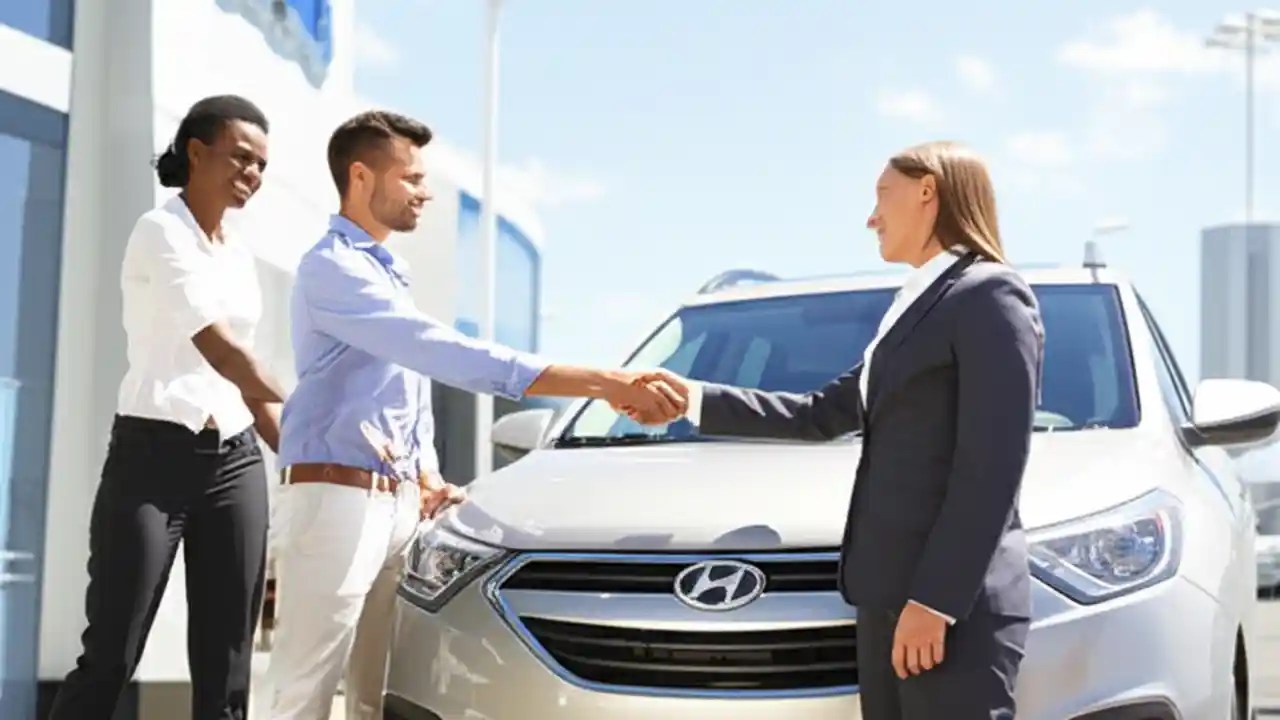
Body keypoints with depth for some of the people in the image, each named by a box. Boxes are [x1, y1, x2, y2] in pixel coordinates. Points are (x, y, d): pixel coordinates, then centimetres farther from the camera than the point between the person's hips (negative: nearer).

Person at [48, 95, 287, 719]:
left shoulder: (240, 256, 17)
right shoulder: (161, 232, -5)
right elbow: (217, 346, -15)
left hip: (235, 462, 7)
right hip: (154, 457, -7)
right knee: (109, 660, -6)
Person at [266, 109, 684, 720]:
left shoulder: (388, 270, 18)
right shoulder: (331, 269, -14)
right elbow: (447, 353, -26)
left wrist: (429, 477, 8)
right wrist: (599, 383, -30)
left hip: (399, 504, 9)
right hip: (337, 499, -9)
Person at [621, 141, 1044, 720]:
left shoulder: (990, 295, -8)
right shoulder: (914, 307, 22)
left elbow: (993, 466, -16)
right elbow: (823, 414, 23)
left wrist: (936, 600, -20)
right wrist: (695, 400, 18)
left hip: (955, 601, -9)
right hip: (886, 594, 9)